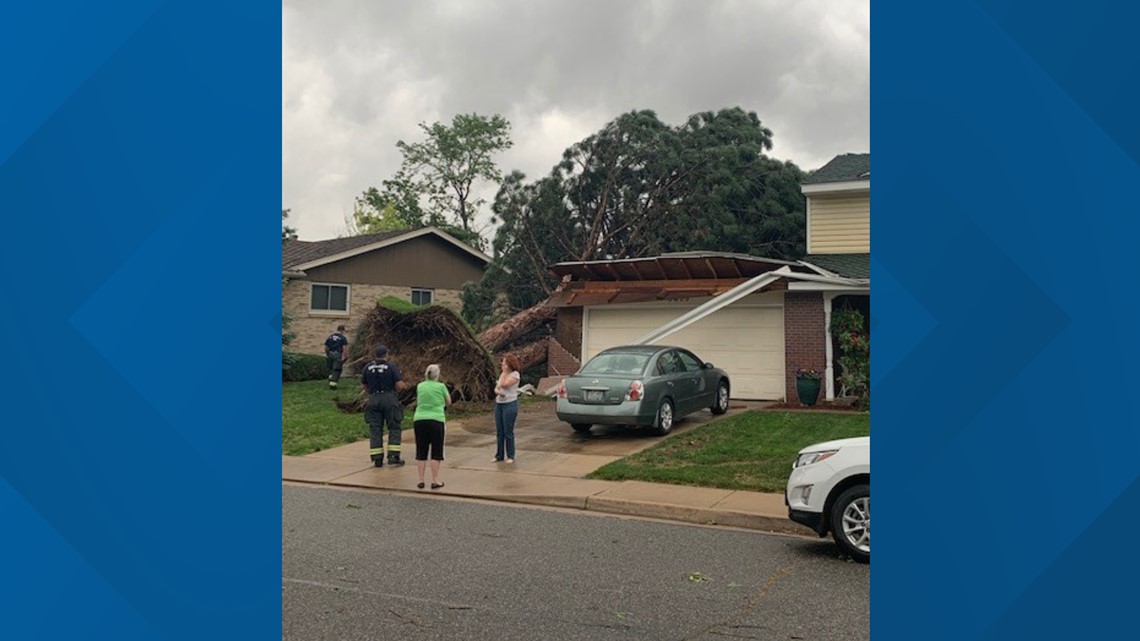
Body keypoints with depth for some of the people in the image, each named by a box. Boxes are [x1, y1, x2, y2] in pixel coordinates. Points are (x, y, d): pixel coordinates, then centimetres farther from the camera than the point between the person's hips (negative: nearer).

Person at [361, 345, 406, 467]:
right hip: (390, 400, -3)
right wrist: (403, 385, 10)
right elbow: (399, 385, -12)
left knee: (375, 430, 7)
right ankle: (393, 456, -1)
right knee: (394, 428, 7)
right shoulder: (392, 366, -6)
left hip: (373, 400, 3)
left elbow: (364, 385, 11)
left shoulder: (368, 367, 4)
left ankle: (377, 459, 7)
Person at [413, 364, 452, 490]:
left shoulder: (420, 386, 9)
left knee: (421, 452, 10)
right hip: (436, 420, -3)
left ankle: (421, 480, 11)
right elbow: (448, 402, 12)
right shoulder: (440, 386, 0)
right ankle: (435, 481, 4)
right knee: (436, 452, 5)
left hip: (419, 420, 3)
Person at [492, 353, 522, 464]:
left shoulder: (515, 374, -8)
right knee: (499, 432, 9)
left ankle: (510, 456, 5)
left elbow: (504, 384, -18)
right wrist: (498, 392, -10)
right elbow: (496, 388, 13)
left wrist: (504, 372, -8)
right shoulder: (502, 374, 16)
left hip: (510, 404, -7)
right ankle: (499, 455, 16)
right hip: (499, 404, 7)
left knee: (508, 432, -4)